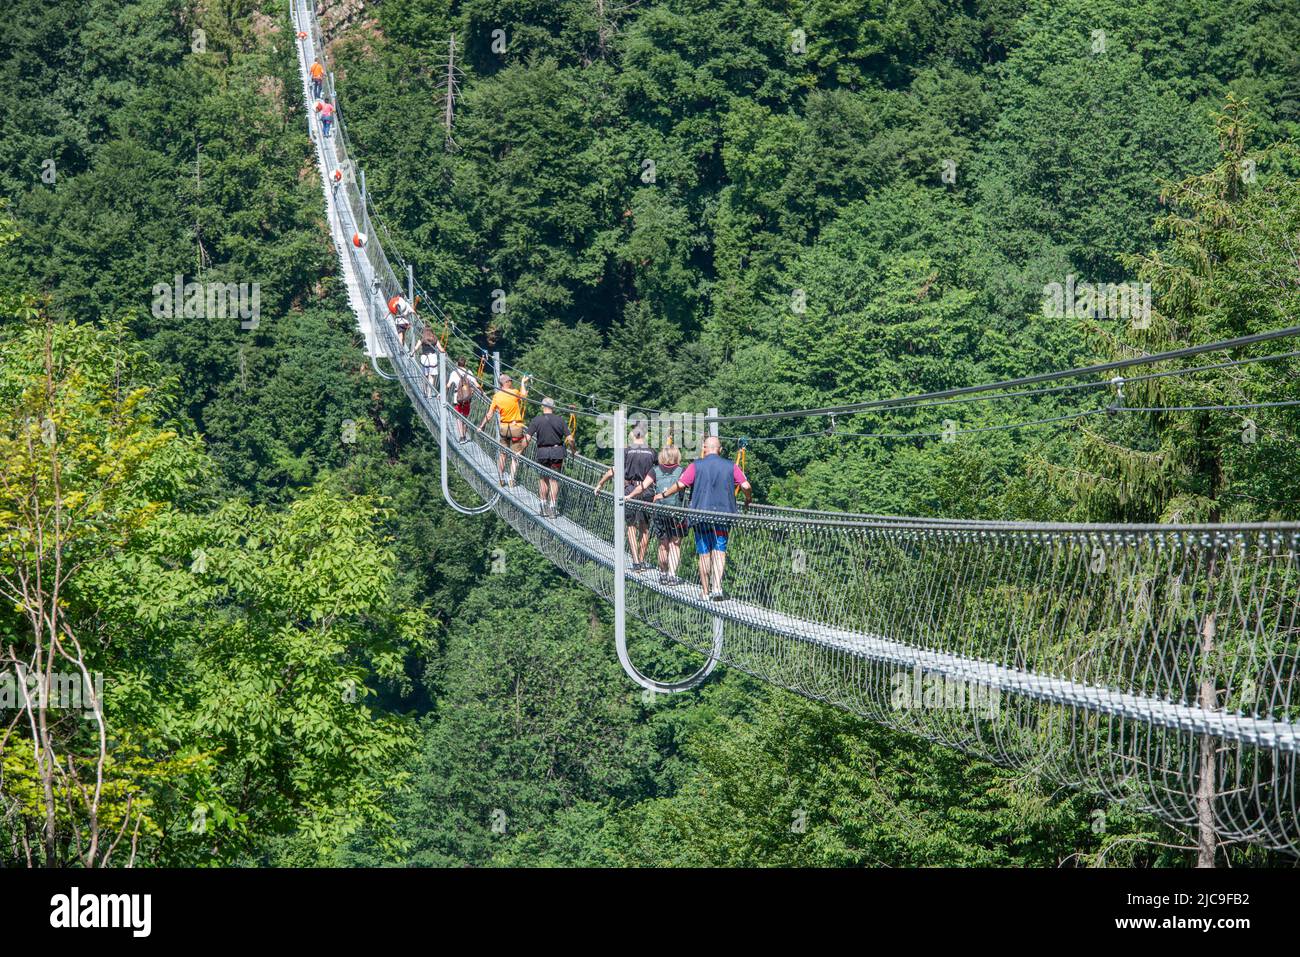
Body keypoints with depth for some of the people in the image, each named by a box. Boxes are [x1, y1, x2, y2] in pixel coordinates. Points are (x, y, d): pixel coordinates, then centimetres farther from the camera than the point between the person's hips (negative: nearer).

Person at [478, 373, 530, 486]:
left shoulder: (497, 396, -1)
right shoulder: (514, 393, -12)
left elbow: (490, 414, 1)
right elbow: (524, 395, 11)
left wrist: (481, 426, 10)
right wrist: (523, 383, 25)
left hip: (503, 427, 4)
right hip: (516, 426, -4)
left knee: (502, 453, 16)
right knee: (515, 455, 2)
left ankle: (500, 479, 16)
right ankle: (512, 479, -5)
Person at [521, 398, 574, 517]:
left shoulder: (536, 421, -3)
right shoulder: (560, 420, -1)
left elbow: (527, 438, -10)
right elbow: (569, 439, -3)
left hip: (542, 453, 0)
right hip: (557, 451, 0)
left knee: (543, 479, 14)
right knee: (554, 480, 7)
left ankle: (544, 506, 14)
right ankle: (552, 508, 3)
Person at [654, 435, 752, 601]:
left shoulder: (696, 465, -1)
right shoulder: (730, 466, 4)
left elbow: (680, 484, -7)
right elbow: (746, 486, -3)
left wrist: (663, 495, 8)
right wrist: (748, 500, 19)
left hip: (701, 514, -1)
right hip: (723, 514, 1)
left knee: (704, 554, 7)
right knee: (719, 551, 3)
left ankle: (706, 592, 10)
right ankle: (717, 587, -15)